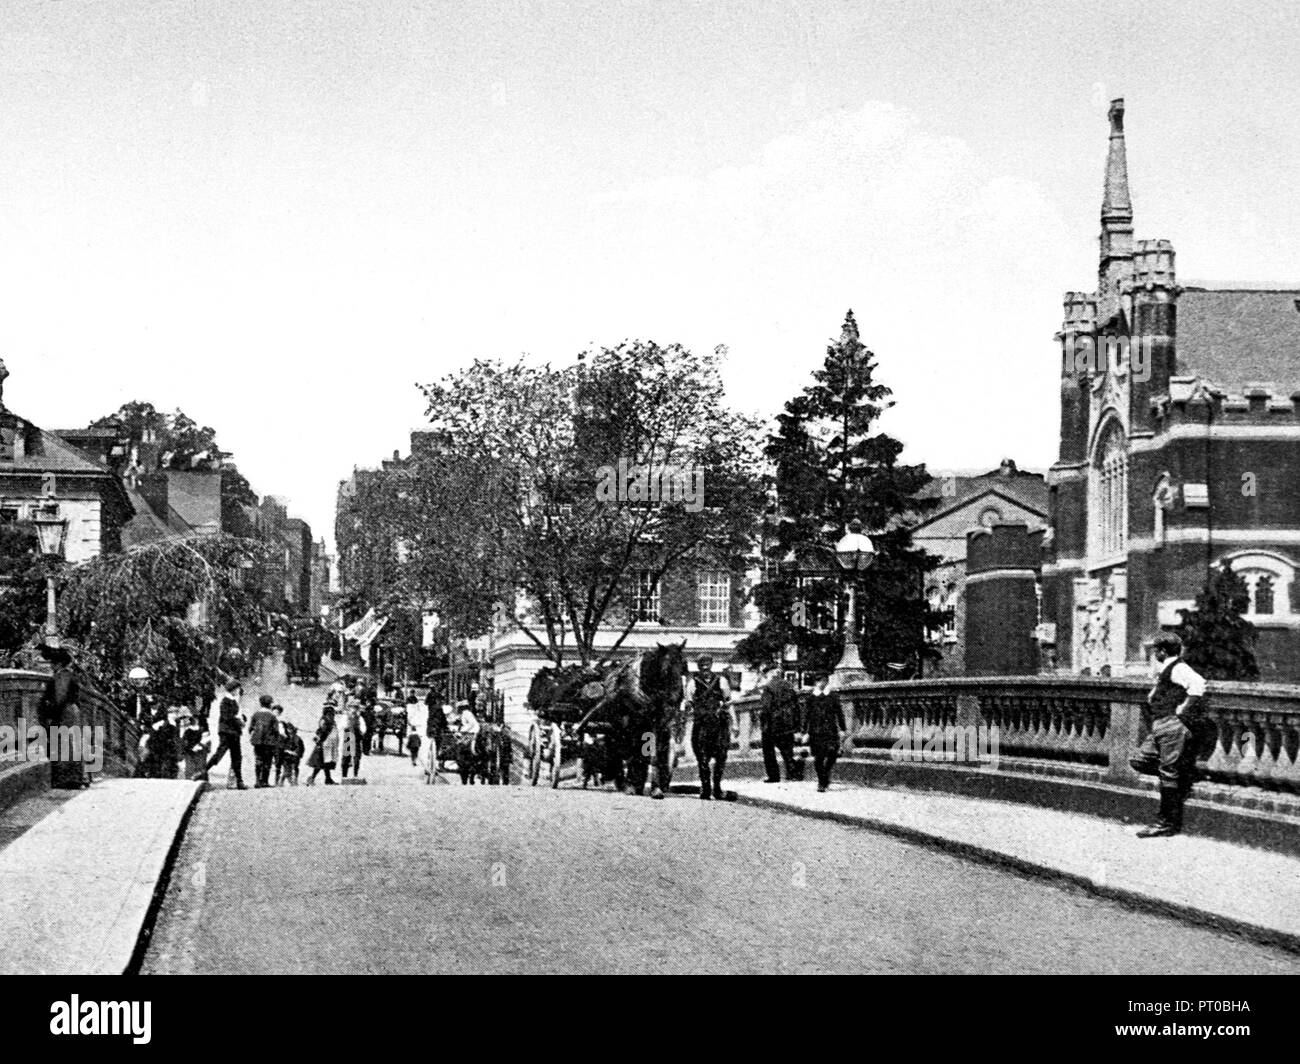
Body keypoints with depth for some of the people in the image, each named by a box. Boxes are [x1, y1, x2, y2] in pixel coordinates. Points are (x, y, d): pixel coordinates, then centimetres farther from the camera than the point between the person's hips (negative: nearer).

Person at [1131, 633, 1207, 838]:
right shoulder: (1166, 670, 20)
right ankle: (1183, 776, 13)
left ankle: (1170, 823, -2)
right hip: (1160, 727, 10)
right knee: (1138, 761, 9)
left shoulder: (1178, 668, -11)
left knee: (1167, 772, -7)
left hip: (1173, 726, -10)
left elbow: (1197, 683, -28)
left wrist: (1184, 710, -24)